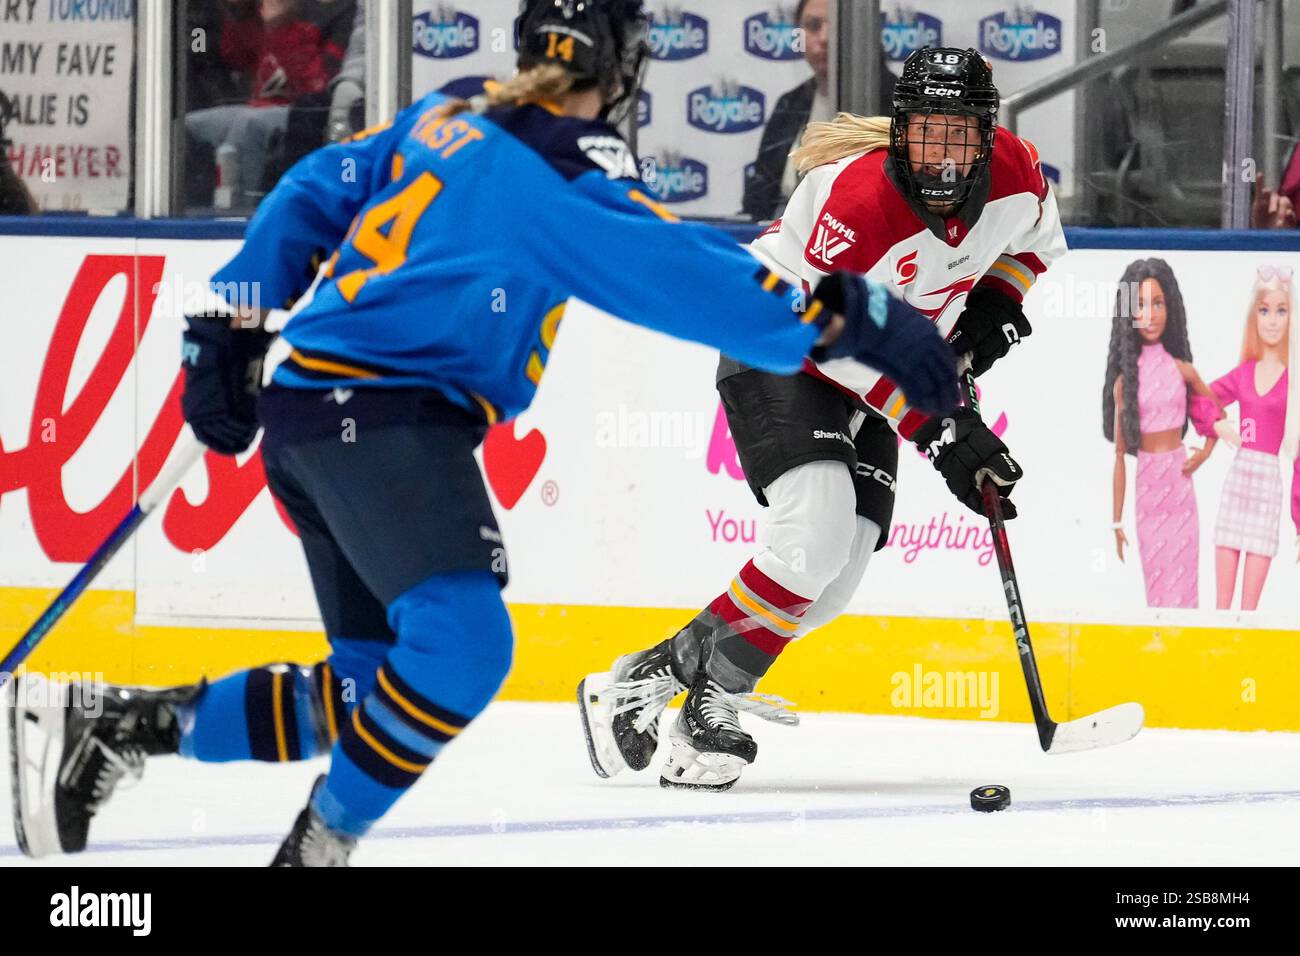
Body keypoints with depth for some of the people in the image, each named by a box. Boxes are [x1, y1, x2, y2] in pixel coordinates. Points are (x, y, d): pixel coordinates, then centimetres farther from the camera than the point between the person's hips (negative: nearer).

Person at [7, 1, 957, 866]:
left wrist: (232, 331, 26)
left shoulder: (451, 118, 14)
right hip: (379, 408, -10)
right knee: (461, 644, -23)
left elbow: (310, 198, 21)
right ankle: (318, 845, -19)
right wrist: (847, 322, -20)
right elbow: (678, 274, -21)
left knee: (372, 686, 10)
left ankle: (107, 730, 13)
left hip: (314, 404, 10)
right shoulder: (562, 170, -12)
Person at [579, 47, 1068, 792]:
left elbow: (1035, 236, 13)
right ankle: (709, 708, -17)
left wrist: (994, 304, -6)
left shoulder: (1015, 176, -12)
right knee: (818, 531, -27)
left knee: (842, 573, -4)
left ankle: (659, 675, 4)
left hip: (872, 377, 7)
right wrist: (937, 429, -30)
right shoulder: (855, 197, -33)